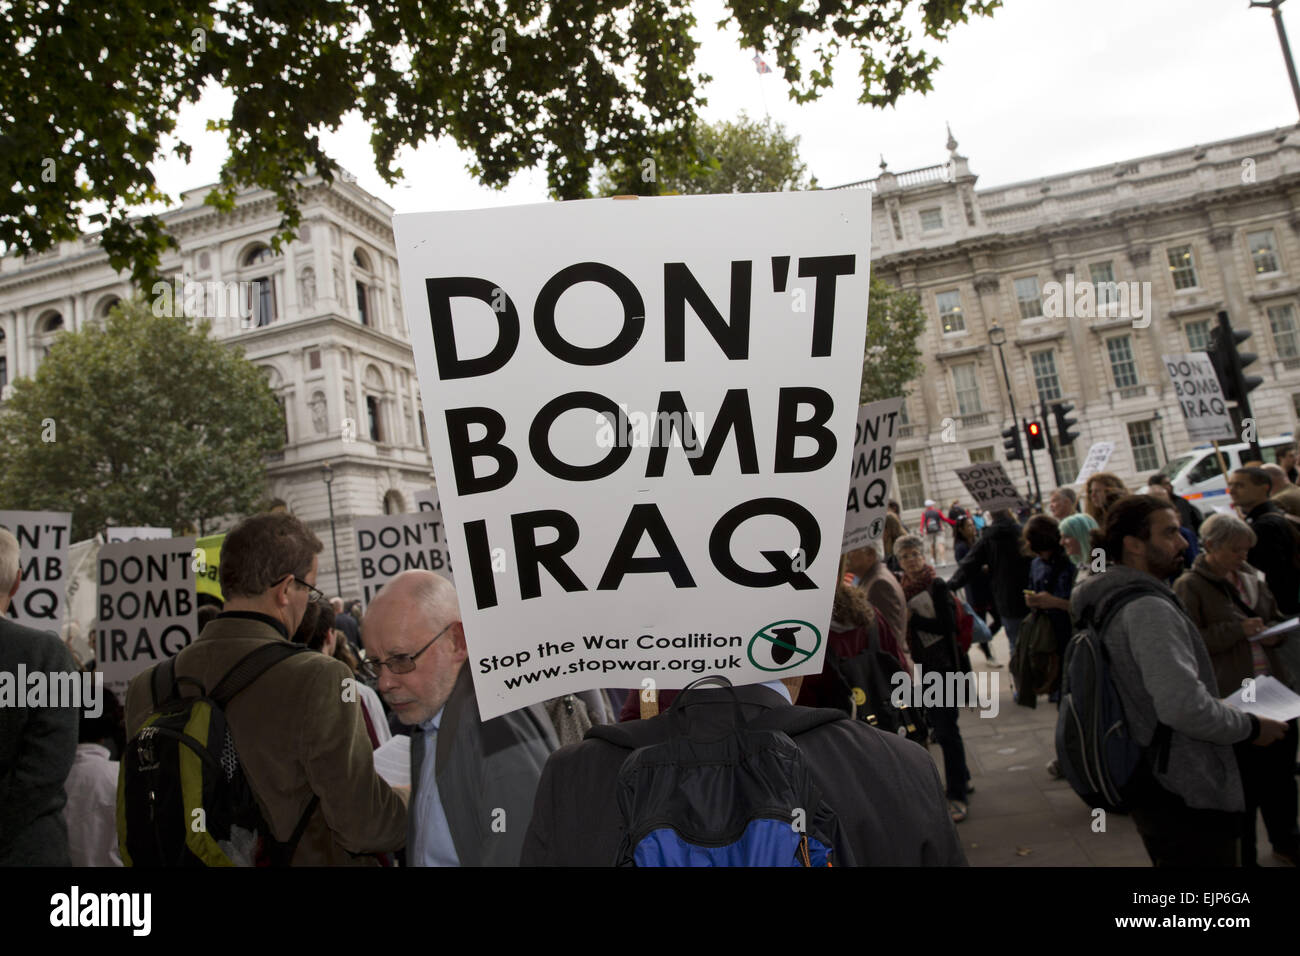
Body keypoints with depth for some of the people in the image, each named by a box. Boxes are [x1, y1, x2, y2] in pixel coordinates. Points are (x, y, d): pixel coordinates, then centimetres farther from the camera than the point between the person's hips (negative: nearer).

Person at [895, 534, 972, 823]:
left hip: (943, 667, -7)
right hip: (921, 667, 7)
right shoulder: (902, 589, 7)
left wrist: (912, 618, -20)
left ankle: (957, 795, 1)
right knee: (939, 726, 16)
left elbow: (948, 625, -18)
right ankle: (962, 777, 33)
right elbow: (901, 629, 15)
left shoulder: (937, 586, -11)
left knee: (946, 728, -6)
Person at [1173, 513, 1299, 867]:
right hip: (1231, 696, -6)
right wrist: (1238, 630, -19)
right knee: (1244, 782, 2)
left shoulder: (1250, 578, 12)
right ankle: (1242, 855, 18)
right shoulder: (1189, 586, -8)